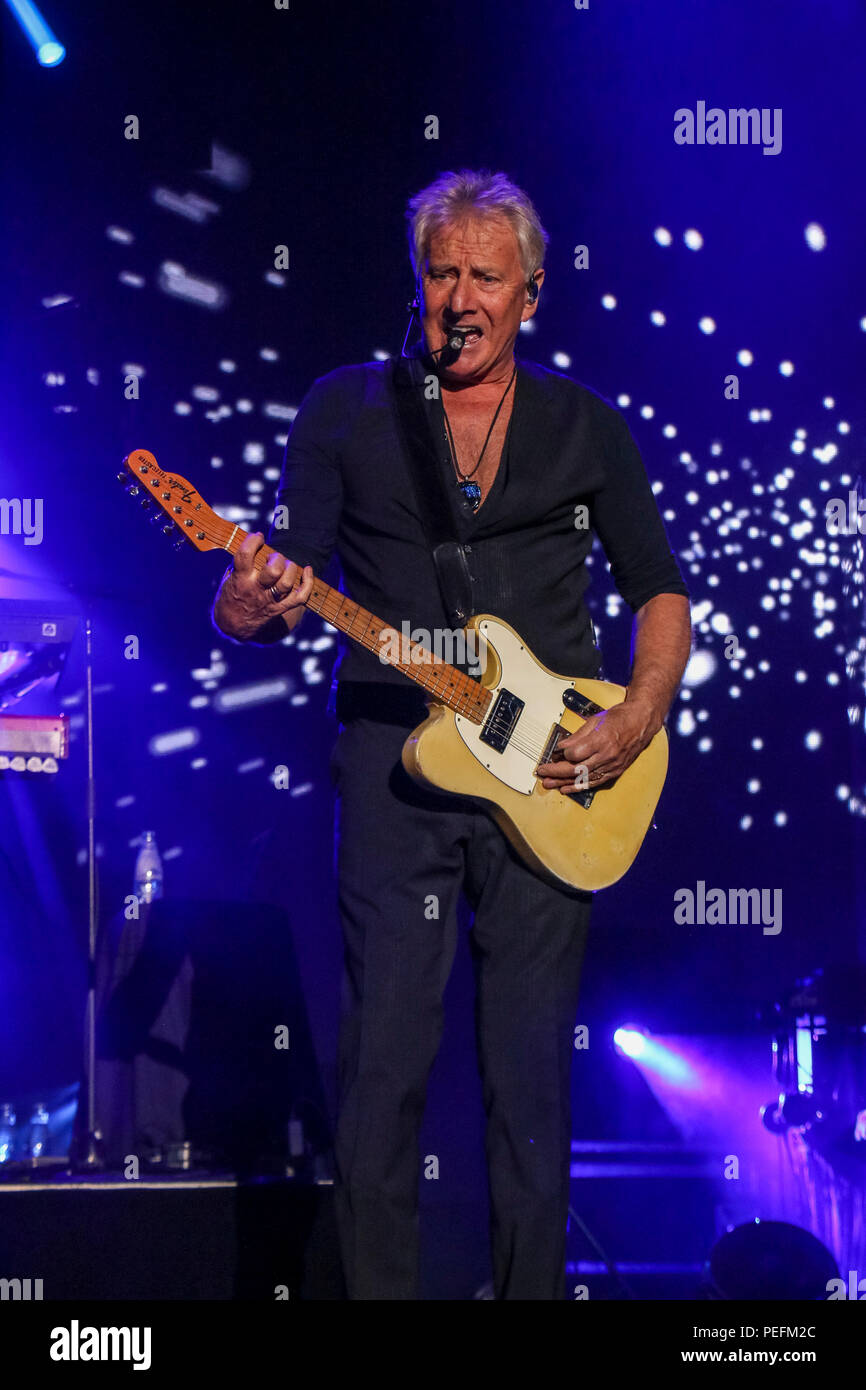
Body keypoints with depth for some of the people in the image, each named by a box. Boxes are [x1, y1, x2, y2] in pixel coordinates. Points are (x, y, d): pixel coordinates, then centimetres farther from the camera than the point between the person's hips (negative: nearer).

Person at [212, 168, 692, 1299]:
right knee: (384, 1063, -4)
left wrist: (639, 719, -2)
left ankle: (531, 1291, 13)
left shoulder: (586, 426, 10)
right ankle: (378, 1291, 5)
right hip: (396, 770, -1)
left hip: (549, 780, 1)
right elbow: (283, 588, 3)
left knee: (532, 1071, 3)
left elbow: (660, 588, 14)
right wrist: (250, 608, -21)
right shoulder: (347, 410, 7)